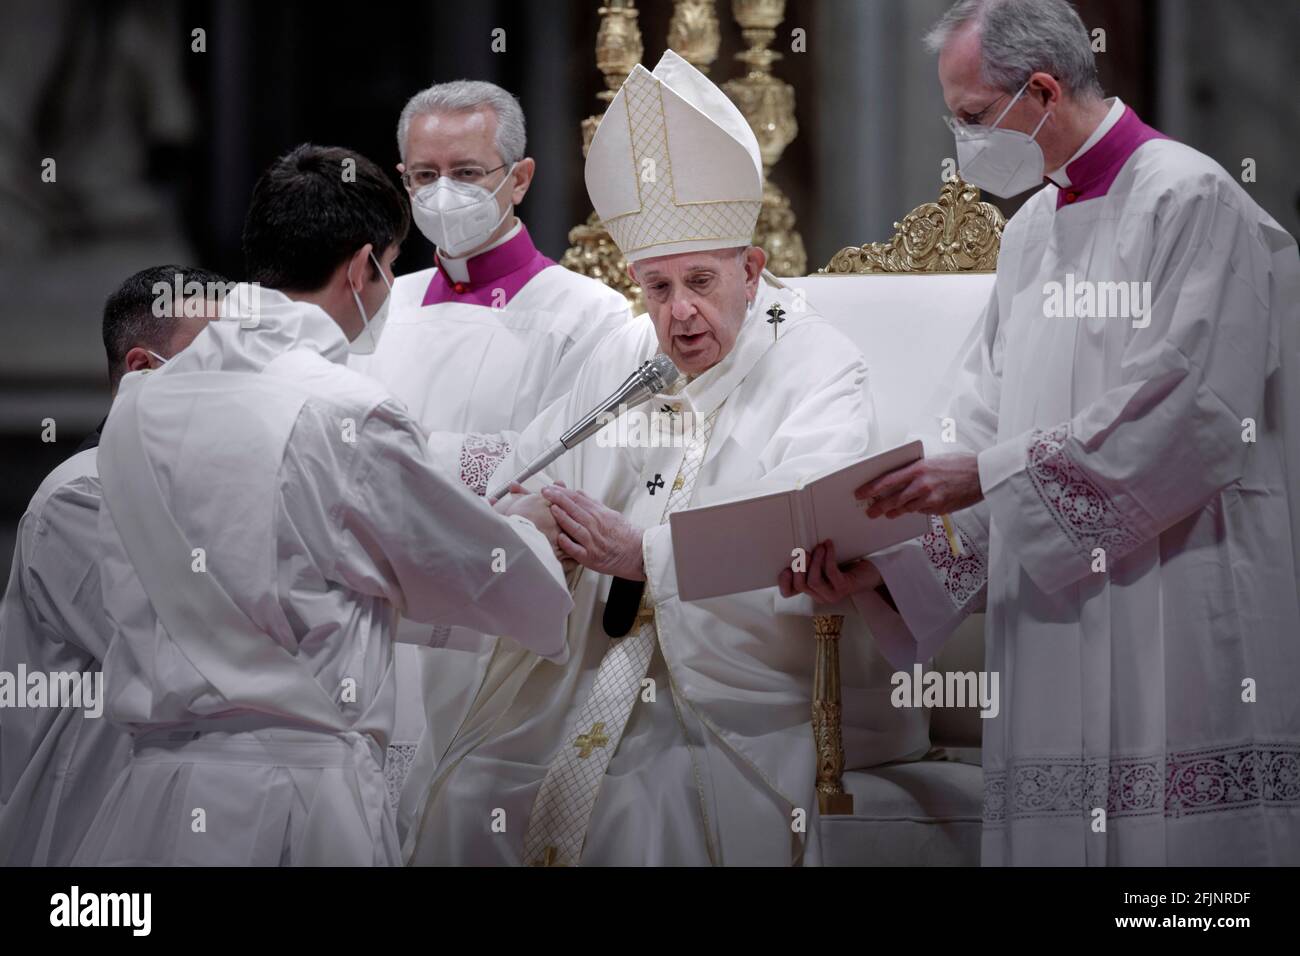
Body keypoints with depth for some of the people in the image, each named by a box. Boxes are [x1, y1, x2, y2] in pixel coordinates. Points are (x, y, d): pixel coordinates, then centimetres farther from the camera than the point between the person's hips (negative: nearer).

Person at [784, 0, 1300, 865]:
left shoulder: (1190, 201, -7)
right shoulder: (1032, 233, 19)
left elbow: (1190, 415, -17)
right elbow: (981, 428, 15)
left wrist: (990, 474, -15)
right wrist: (883, 561, 1)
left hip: (1184, 630, -8)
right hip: (1063, 649, 8)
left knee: (1183, 839, -9)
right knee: (1060, 834, 4)